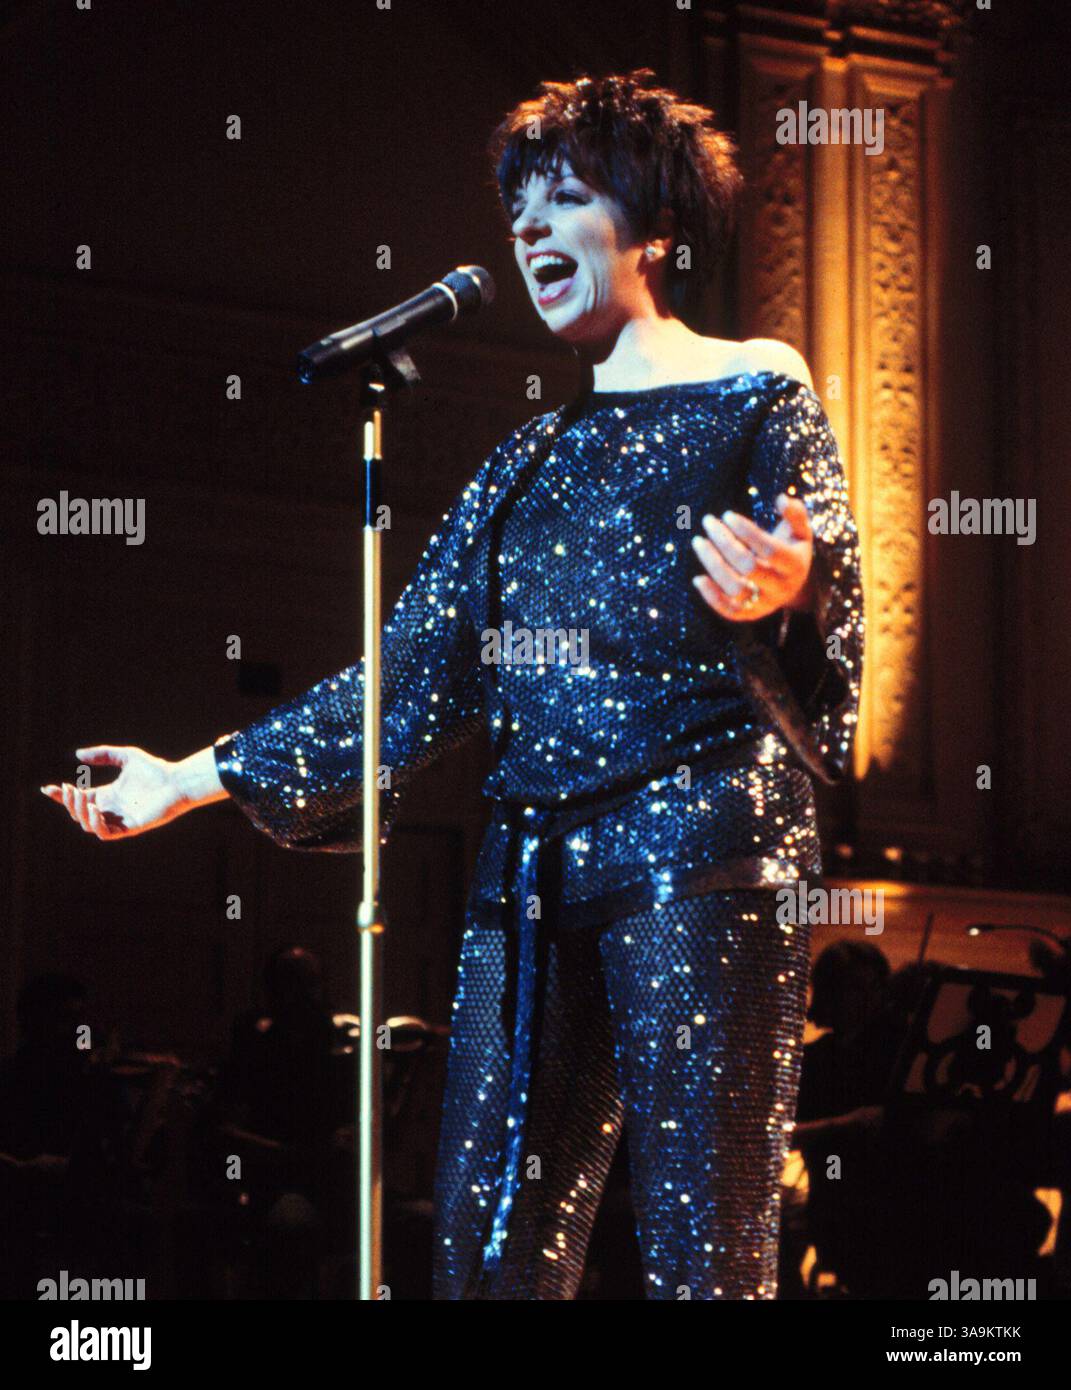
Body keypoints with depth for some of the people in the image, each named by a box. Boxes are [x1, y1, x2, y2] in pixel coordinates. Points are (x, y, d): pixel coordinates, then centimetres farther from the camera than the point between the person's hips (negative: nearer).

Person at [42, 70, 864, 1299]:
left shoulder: (758, 400, 5)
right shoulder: (529, 461, 21)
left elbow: (824, 657, -2)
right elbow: (413, 681, 21)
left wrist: (775, 603, -27)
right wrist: (195, 778, 20)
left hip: (698, 862, -6)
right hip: (532, 877, 6)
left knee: (701, 1254, -9)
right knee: (485, 1251, 0)